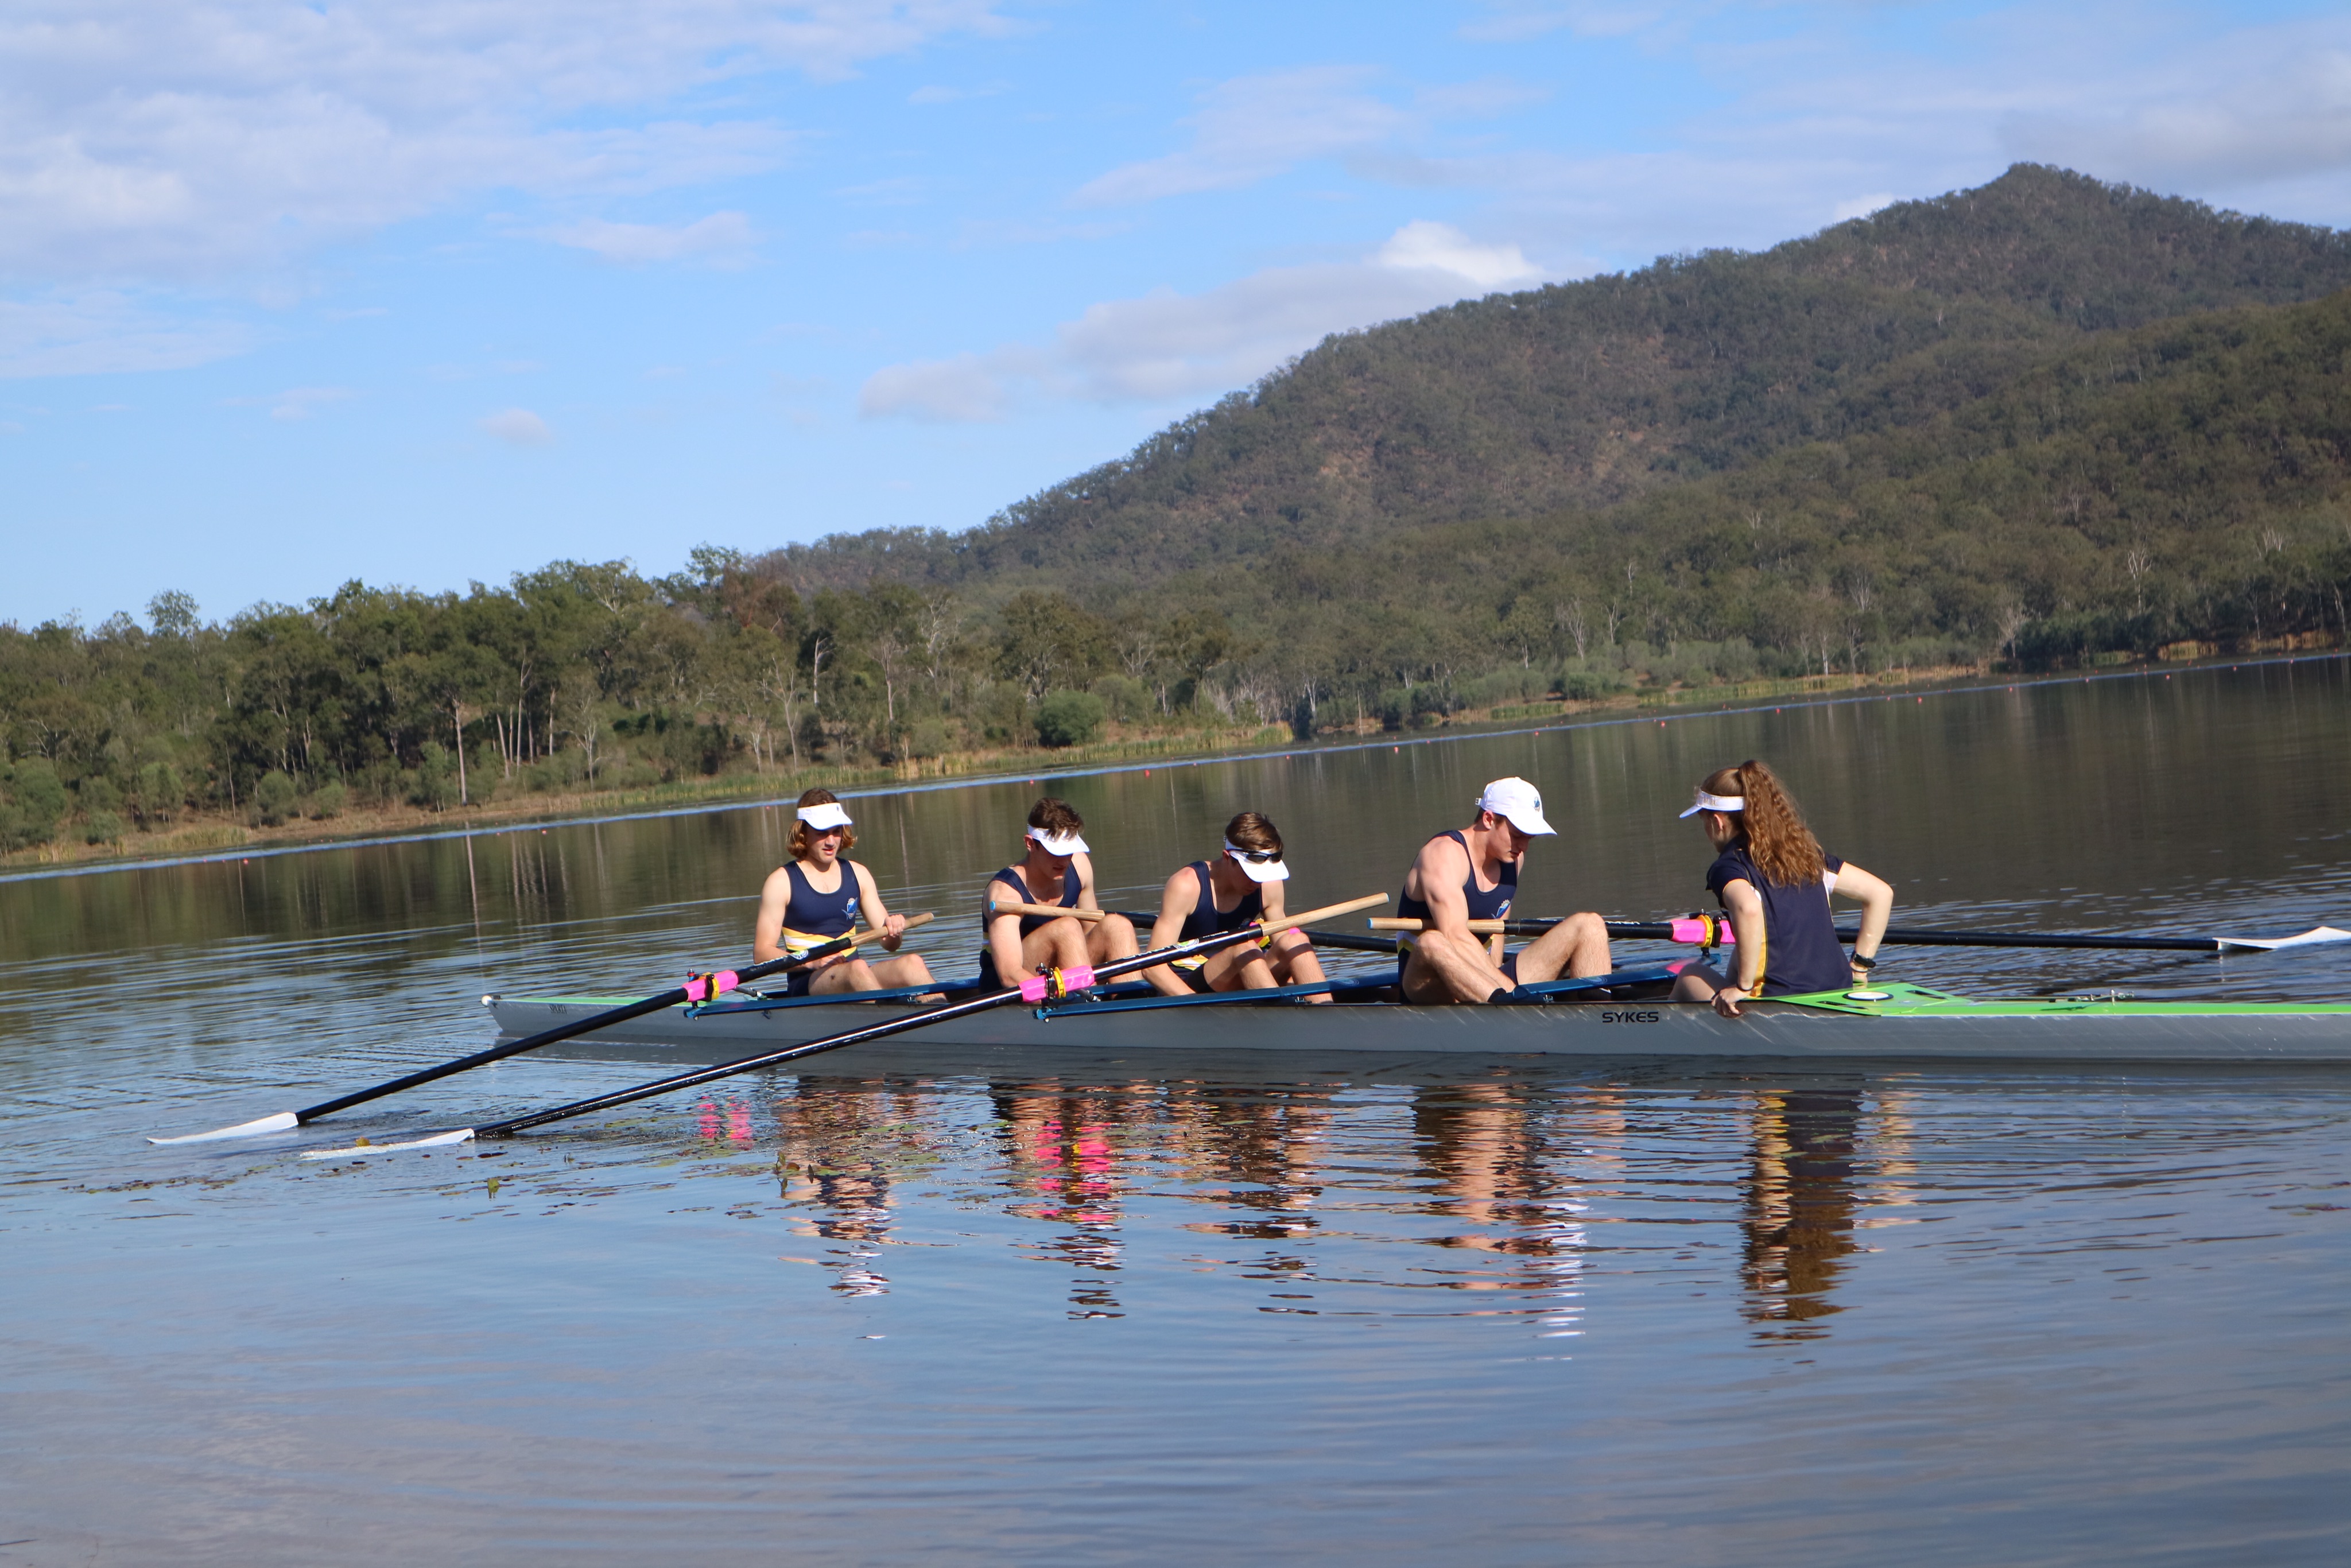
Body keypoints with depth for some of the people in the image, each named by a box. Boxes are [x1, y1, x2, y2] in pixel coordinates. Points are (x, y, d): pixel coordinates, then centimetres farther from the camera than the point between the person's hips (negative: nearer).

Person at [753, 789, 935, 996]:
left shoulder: (857, 875, 15)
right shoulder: (782, 882, 1)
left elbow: (889, 944, 14)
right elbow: (762, 952, -4)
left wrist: (894, 931, -11)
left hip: (855, 978, 5)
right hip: (806, 984, -5)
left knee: (912, 962, -25)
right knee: (858, 968, -36)